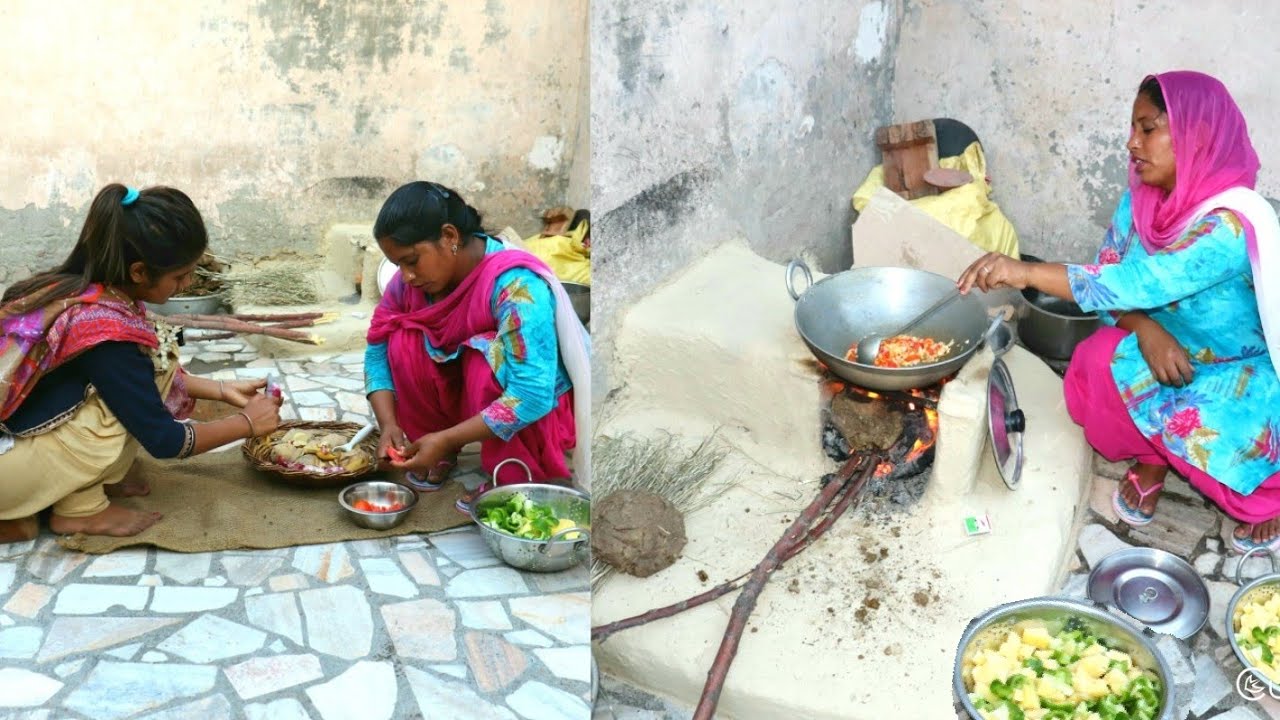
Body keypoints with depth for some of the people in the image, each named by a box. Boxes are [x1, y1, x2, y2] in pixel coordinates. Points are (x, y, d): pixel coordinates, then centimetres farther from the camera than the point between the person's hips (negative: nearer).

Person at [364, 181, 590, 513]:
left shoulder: (514, 284, -32)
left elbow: (532, 396, -37)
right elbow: (378, 350, -5)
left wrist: (446, 439, -35)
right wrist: (389, 425, -21)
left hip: (535, 413, -6)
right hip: (466, 398, 6)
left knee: (487, 358, -34)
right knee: (403, 341, -17)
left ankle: (517, 477, -14)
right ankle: (440, 455, -1)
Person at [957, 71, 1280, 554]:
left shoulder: (1230, 225, -31)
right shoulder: (1144, 198, -8)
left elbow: (1132, 283, -40)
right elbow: (1112, 280, -8)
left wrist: (1026, 272, -45)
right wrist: (1144, 327, -29)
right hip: (1176, 356, 5)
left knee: (1192, 424, -32)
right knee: (1097, 364, -25)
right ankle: (1150, 457, 5)